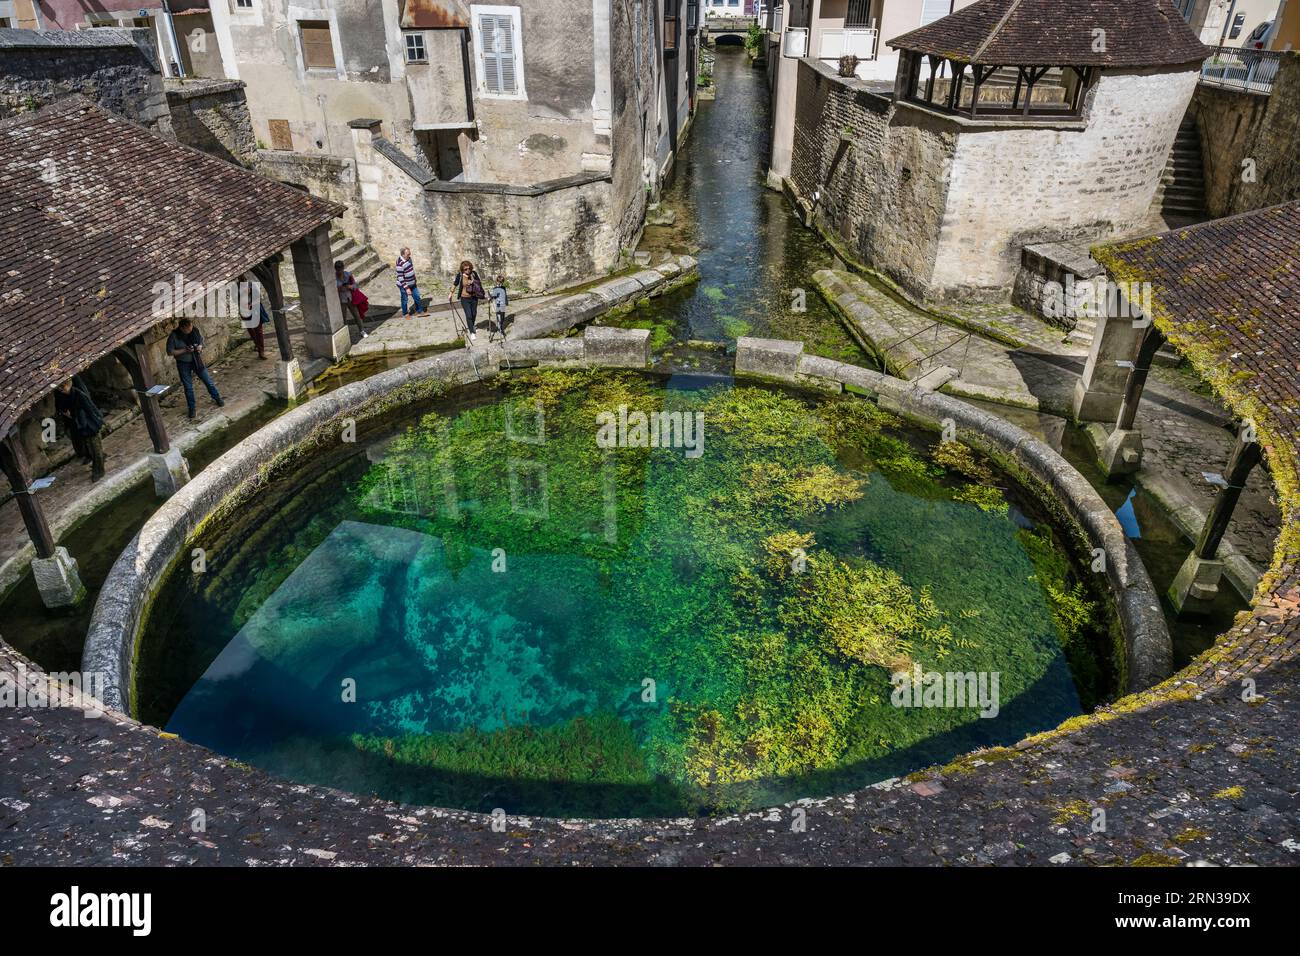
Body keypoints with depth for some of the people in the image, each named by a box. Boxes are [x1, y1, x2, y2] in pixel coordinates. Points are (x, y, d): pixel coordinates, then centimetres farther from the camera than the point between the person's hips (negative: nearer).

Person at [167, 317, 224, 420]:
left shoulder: (195, 330, -10)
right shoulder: (174, 336, -20)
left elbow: (201, 340, 8)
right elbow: (170, 352, -16)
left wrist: (200, 347, -15)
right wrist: (184, 350, -25)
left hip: (197, 360, 2)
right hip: (183, 364, -2)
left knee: (208, 381, 11)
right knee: (188, 387, 8)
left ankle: (217, 399, 32)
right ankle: (191, 408, 22)